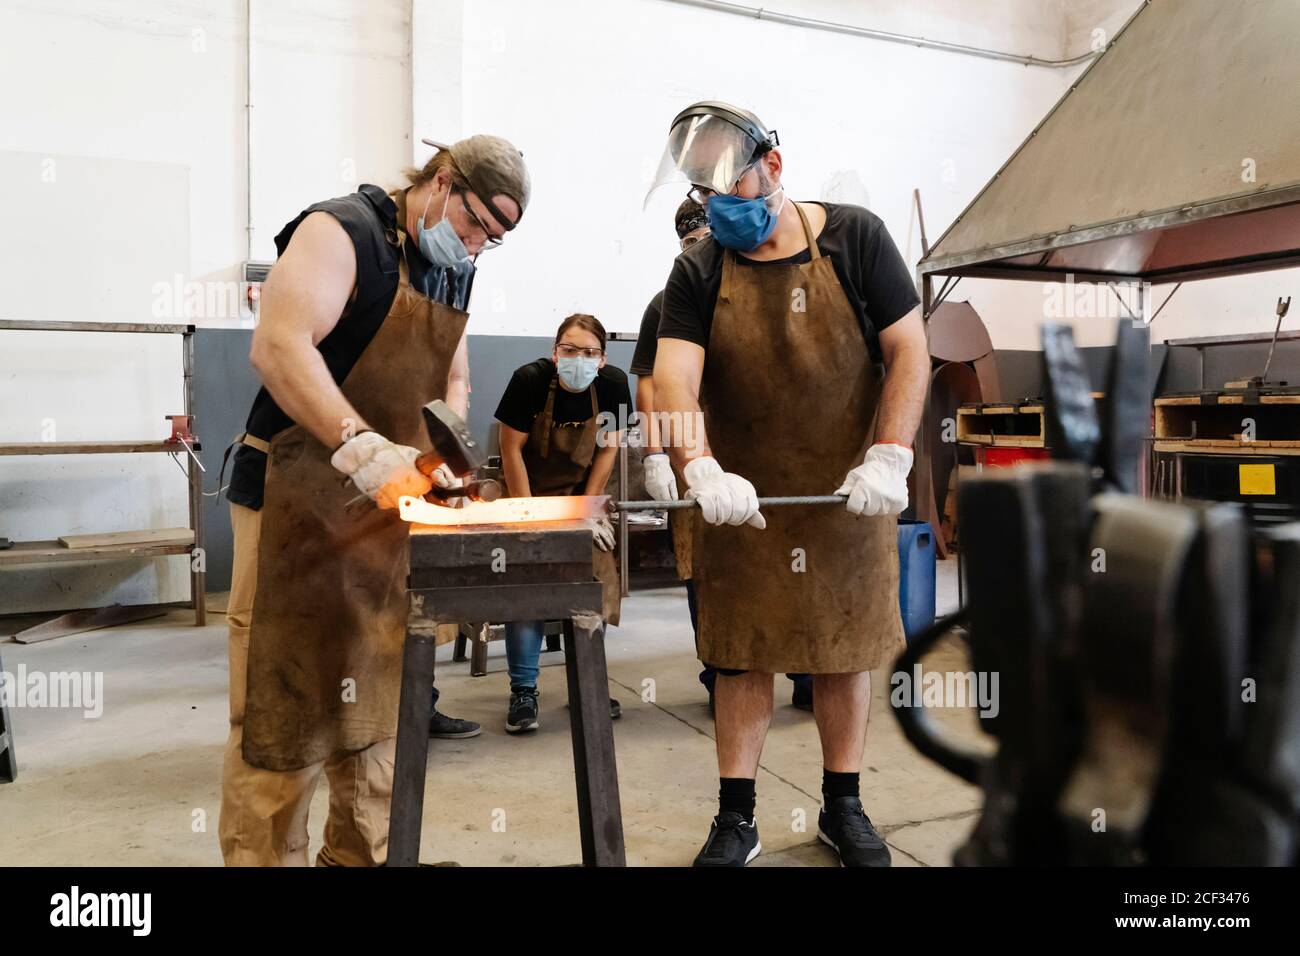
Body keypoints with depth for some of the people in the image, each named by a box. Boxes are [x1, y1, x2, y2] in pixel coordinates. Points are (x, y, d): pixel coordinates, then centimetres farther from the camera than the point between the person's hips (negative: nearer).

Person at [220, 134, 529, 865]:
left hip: (389, 507, 8)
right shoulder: (343, 231, -11)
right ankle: (264, 856, 12)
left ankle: (363, 854, 27)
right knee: (285, 705, -3)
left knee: (376, 702, 13)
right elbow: (279, 345, -25)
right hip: (300, 500, -7)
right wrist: (362, 447, -36)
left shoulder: (457, 273, 13)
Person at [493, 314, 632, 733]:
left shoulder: (613, 384, -16)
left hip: (581, 491, 3)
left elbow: (608, 448, -5)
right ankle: (523, 691, 0)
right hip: (529, 490, -3)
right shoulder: (529, 379, -24)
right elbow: (512, 450, -17)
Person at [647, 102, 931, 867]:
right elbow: (674, 379, -16)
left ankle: (844, 806, 28)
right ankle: (737, 818, 21)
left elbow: (909, 351, -5)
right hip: (741, 501, 1)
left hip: (848, 497, 0)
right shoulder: (698, 273, -2)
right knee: (743, 656, 6)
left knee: (847, 647, 10)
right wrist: (702, 469, -34)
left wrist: (889, 458, -18)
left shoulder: (855, 238, -3)